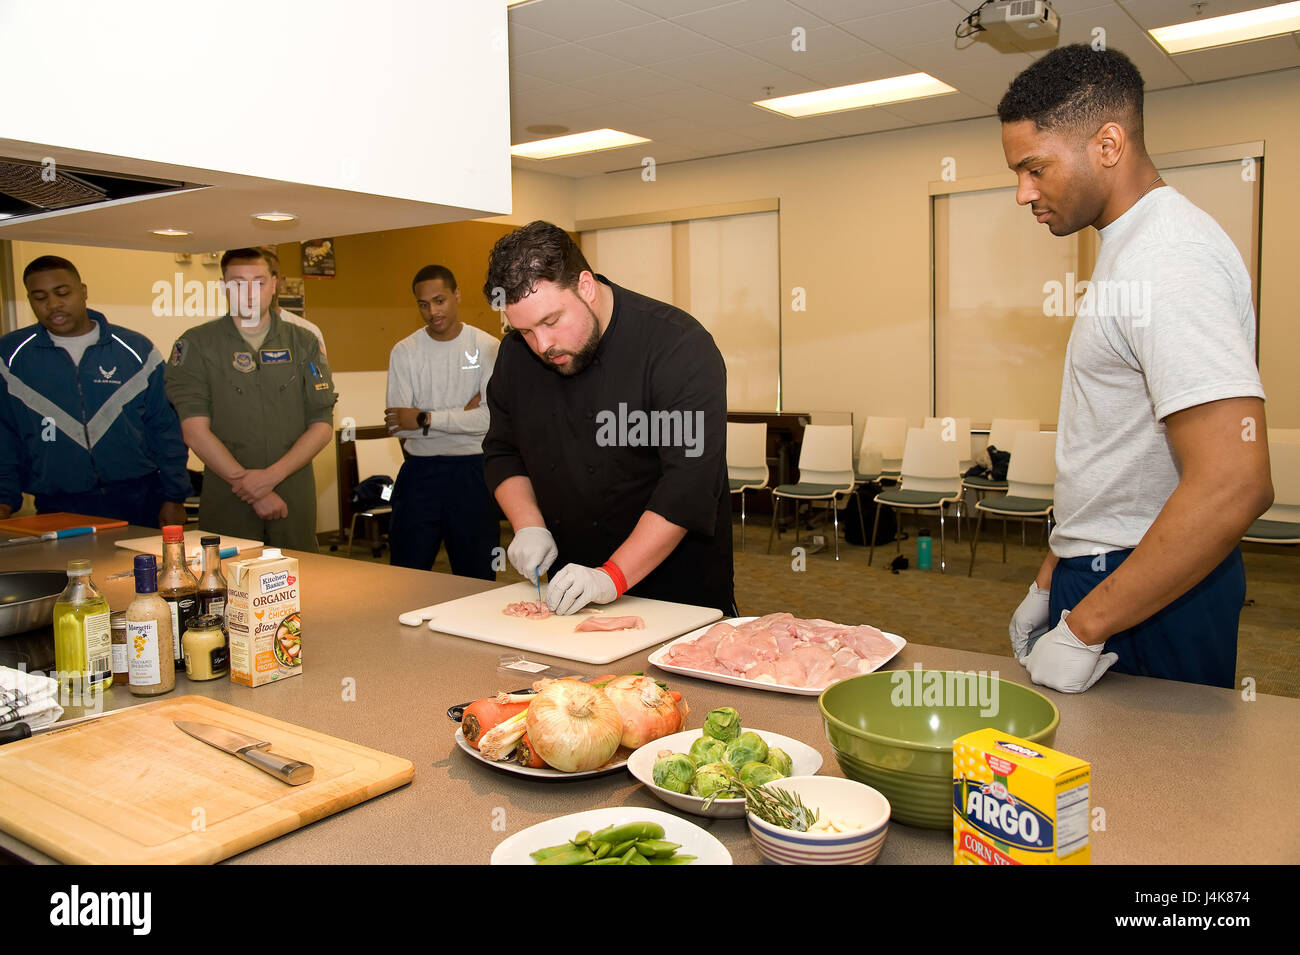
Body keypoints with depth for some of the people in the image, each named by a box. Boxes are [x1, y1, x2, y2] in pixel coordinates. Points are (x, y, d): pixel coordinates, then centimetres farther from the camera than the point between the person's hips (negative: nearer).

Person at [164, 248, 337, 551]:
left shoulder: (303, 342, 7)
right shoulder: (195, 345, 2)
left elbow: (323, 426, 2)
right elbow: (195, 432, -6)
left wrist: (271, 476, -11)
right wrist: (249, 486, -12)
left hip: (294, 498, 2)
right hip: (226, 502, -1)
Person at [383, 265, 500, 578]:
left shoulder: (488, 348, -2)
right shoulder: (404, 352, 2)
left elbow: (493, 417, -14)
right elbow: (396, 426, -7)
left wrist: (424, 419, -14)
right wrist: (462, 417, -11)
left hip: (473, 470, -1)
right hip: (420, 471, 1)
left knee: (477, 576, 9)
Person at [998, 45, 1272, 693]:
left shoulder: (1166, 261, -19)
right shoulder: (1130, 249, 14)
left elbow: (1233, 486, -29)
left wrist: (1082, 630, -22)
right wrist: (1050, 585, 18)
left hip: (1152, 609, -9)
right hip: (1099, 577, 9)